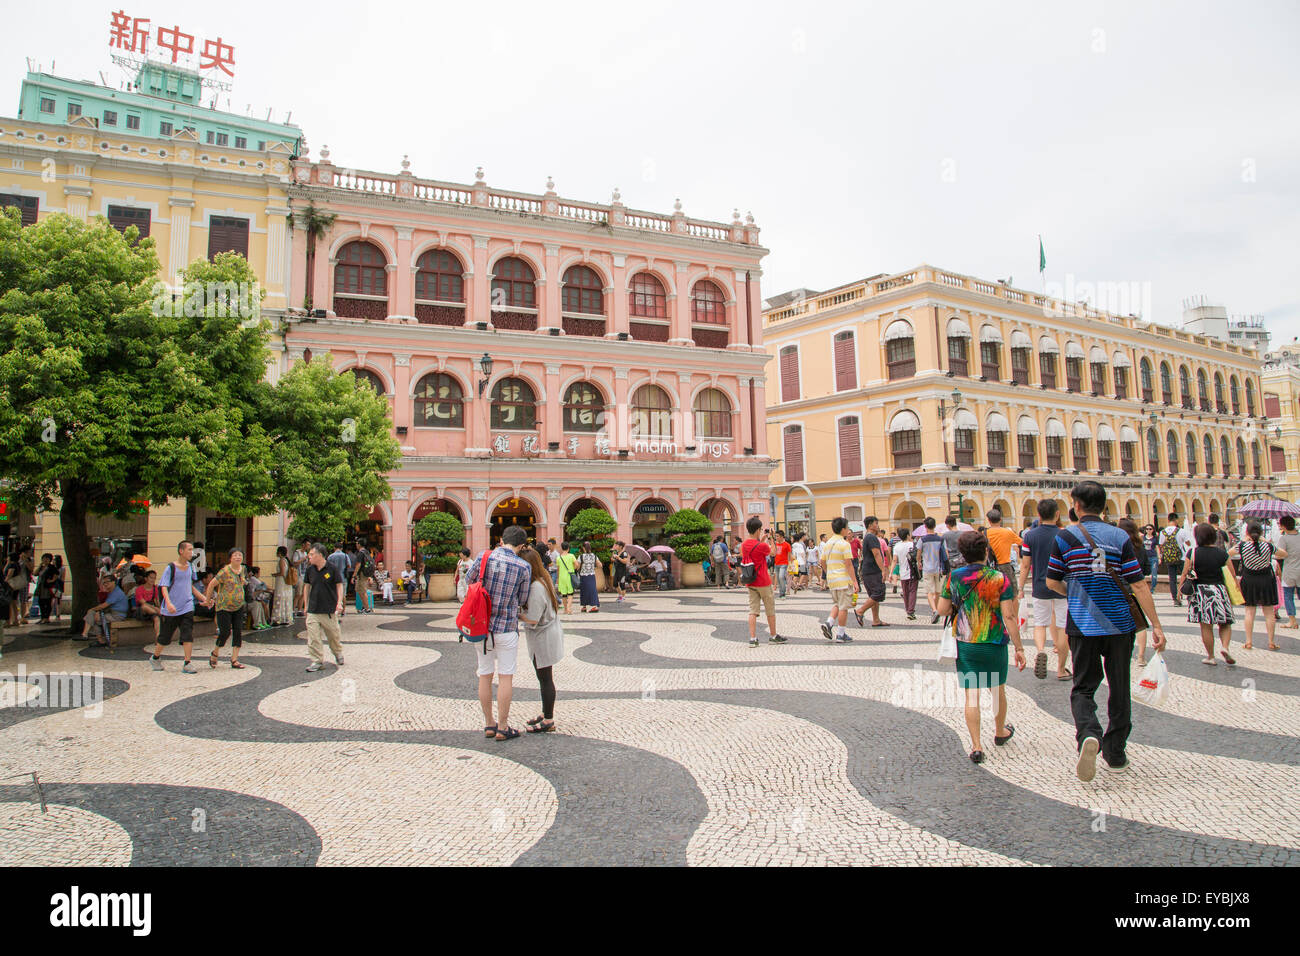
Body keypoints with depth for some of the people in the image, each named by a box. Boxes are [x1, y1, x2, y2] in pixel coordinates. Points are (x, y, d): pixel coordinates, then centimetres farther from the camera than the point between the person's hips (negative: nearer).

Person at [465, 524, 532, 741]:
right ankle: (502, 727, 9)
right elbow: (522, 600, 1)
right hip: (506, 627, -3)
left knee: (485, 675, 12)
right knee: (505, 677, 5)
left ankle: (489, 724, 21)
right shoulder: (523, 567, -10)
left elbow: (470, 580, 8)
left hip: (481, 625, 3)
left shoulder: (485, 557, -6)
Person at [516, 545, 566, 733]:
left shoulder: (536, 588, -26)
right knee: (545, 677, 19)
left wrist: (515, 613, -12)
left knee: (545, 678, 0)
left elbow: (532, 619, -26)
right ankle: (545, 713, 31)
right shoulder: (543, 580, 4)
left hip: (543, 638, -10)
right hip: (547, 634, 10)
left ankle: (548, 722, 10)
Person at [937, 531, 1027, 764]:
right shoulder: (999, 578, -10)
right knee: (998, 690, 21)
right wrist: (1019, 647, -6)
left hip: (964, 644, 0)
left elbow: (942, 610, -1)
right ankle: (1000, 732, 41)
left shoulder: (954, 577, -4)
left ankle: (976, 746, 0)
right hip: (994, 644, 0)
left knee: (971, 694, 4)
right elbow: (1009, 616, -11)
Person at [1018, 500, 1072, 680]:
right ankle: (1061, 670, 15)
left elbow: (1025, 565, -2)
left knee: (1040, 624, 16)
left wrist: (1021, 587, 7)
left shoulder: (1030, 535, -4)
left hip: (1040, 588, 2)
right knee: (1063, 627, 8)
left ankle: (1040, 650, -14)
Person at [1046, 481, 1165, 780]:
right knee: (1119, 689, 14)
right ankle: (1115, 754, 21)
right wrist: (1156, 625, -1)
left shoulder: (1066, 537, -4)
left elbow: (1052, 582, 1)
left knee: (1083, 687, 7)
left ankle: (1088, 735, -20)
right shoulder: (1120, 537, -2)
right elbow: (1139, 585, -5)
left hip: (1082, 624, -1)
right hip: (1120, 623, 2)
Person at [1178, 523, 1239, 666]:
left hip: (1200, 592, -1)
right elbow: (1232, 575, 4)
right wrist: (1237, 586, 18)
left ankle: (1210, 656, 13)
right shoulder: (1222, 553, -2)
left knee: (1206, 626, 5)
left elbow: (1184, 574, -6)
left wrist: (1180, 588, 7)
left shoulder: (1193, 553, -7)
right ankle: (1225, 647, -9)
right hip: (1219, 590, 1)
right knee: (1224, 623, 14)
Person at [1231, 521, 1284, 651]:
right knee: (1269, 612, 9)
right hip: (1266, 580, 1)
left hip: (1248, 581, 0)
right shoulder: (1268, 546, -9)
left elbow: (1228, 554, 7)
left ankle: (1248, 643, 6)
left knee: (1249, 612, 6)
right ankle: (1271, 643, 13)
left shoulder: (1242, 546, -12)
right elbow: (1284, 554, 9)